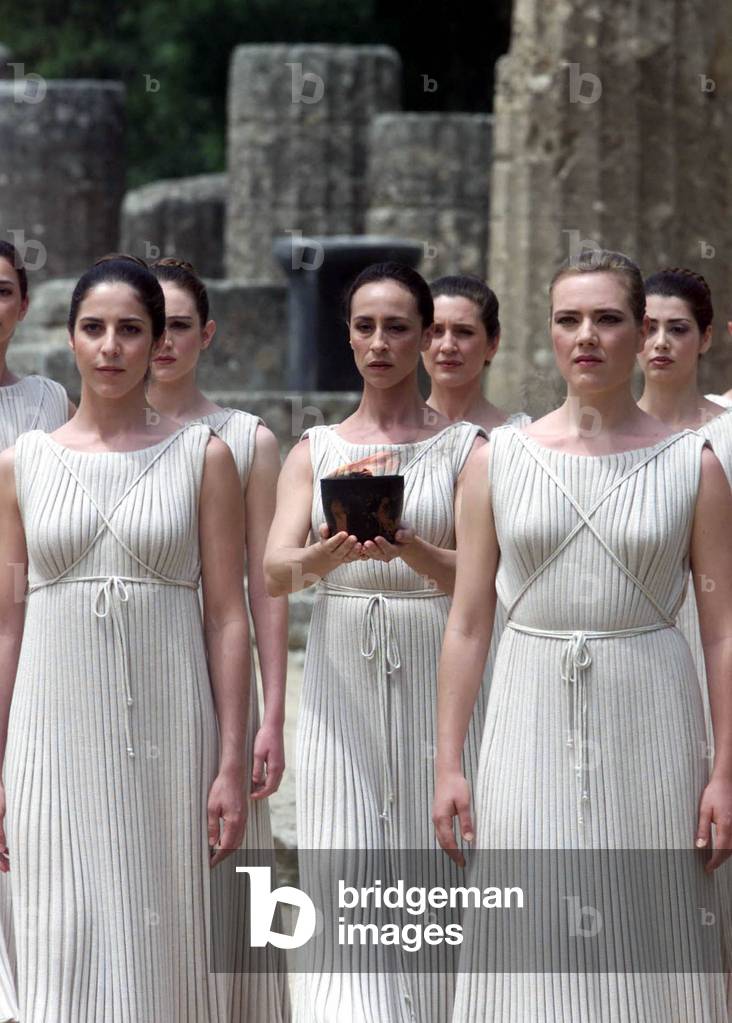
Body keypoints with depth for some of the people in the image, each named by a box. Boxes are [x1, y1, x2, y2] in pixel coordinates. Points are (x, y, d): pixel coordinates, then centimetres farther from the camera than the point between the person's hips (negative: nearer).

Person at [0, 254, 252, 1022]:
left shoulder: (202, 457, 3)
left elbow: (227, 616, 1)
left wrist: (231, 763, -5)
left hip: (166, 728, -1)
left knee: (163, 942, 3)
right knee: (69, 949, -3)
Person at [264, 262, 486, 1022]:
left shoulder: (464, 449, 4)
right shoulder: (314, 452, 9)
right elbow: (274, 571, -5)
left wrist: (409, 549, -28)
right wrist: (330, 554, -27)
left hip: (434, 682, -1)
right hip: (340, 690, 1)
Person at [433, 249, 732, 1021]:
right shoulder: (498, 459, 5)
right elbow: (467, 623, 5)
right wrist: (448, 764, 1)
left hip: (649, 722, -1)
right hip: (531, 723, 1)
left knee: (646, 949, 2)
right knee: (531, 954, 0)